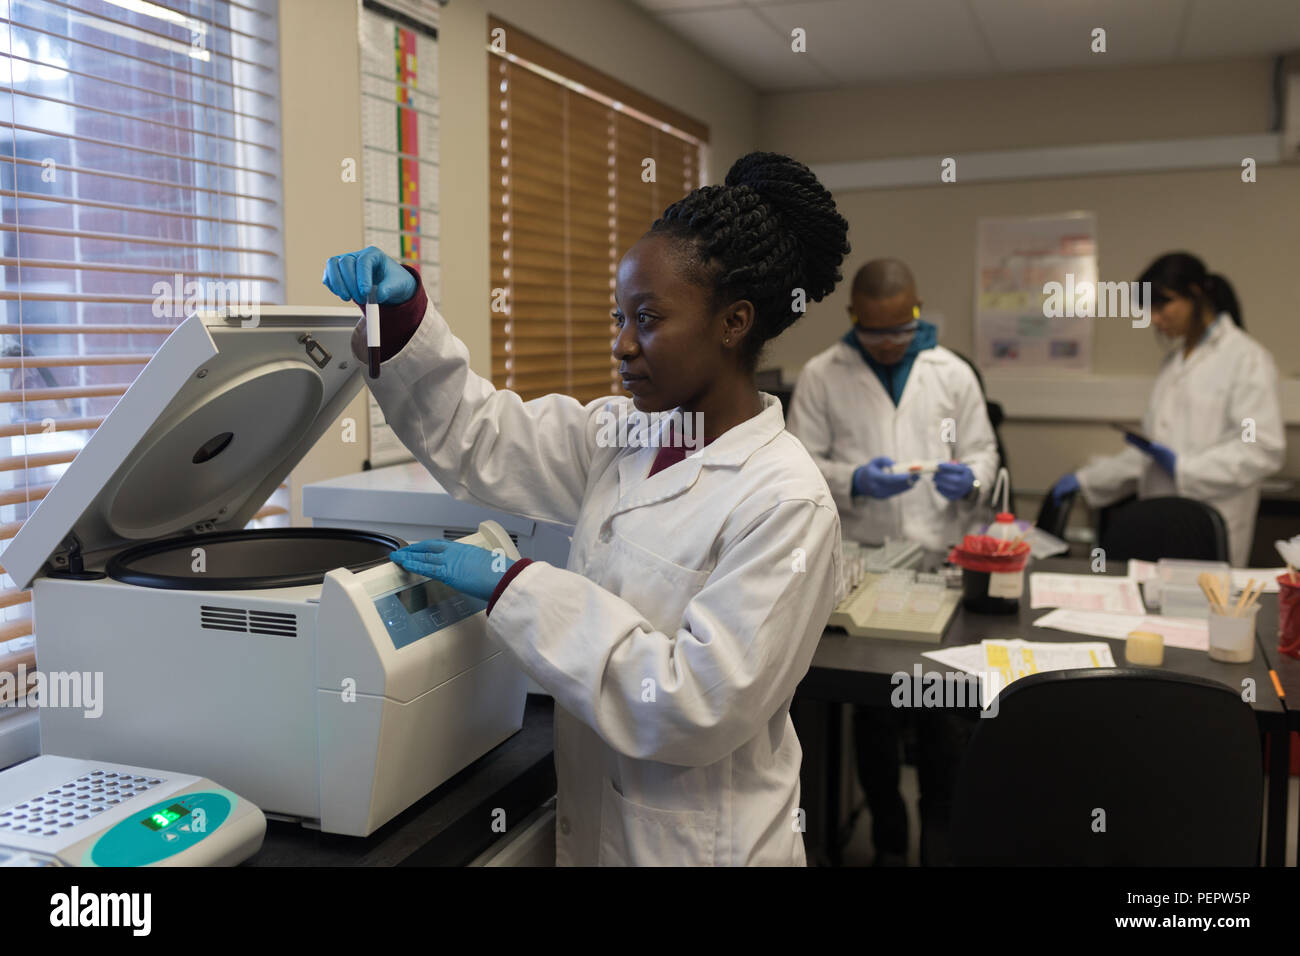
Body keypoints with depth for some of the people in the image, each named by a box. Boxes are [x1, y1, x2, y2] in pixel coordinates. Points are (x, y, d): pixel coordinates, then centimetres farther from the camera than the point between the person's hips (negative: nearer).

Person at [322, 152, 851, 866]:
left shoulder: (786, 503, -22)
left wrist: (514, 587, -23)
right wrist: (403, 311, -10)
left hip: (696, 840, -6)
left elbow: (698, 705, -26)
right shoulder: (619, 436, 0)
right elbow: (476, 436, 6)